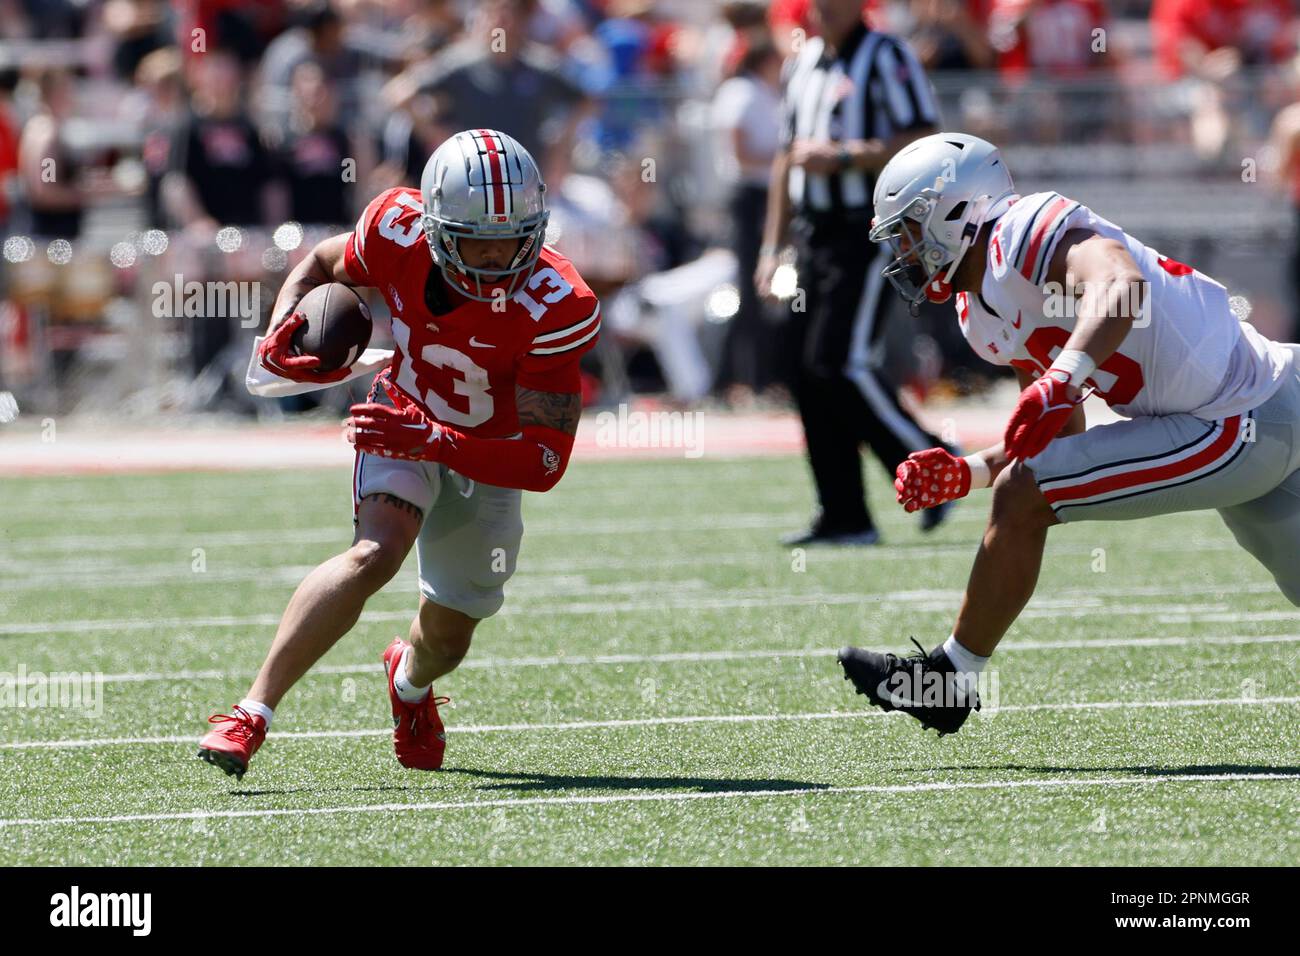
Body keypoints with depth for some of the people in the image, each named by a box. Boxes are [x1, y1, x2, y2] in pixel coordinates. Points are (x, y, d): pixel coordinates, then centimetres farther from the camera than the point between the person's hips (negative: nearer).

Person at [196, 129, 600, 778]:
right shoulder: (398, 232, -27)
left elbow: (545, 462, -35)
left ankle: (410, 680, 55)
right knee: (377, 553, -32)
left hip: (491, 455, 1)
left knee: (447, 637, 16)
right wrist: (281, 334, -23)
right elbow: (323, 264, -2)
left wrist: (433, 441, -47)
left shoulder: (554, 308, -34)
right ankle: (253, 713, -33)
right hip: (405, 420, -1)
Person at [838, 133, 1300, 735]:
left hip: (1231, 426, -10)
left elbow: (1120, 285, -36)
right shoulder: (982, 315, 14)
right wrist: (963, 474, 6)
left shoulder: (1026, 231, -16)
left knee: (1021, 498, -12)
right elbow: (1064, 442, 19)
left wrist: (1060, 379, -48)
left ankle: (950, 679, 1)